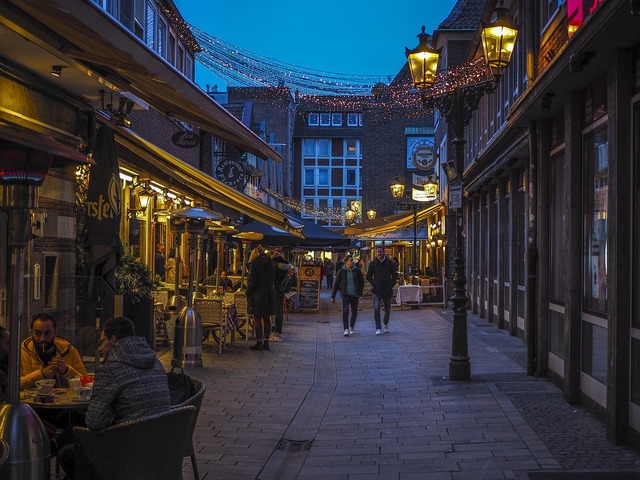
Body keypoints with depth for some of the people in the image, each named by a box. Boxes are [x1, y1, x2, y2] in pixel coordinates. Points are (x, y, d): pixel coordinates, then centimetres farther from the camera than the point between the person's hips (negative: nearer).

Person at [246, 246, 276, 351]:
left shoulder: (254, 264, -9)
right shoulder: (270, 263, 8)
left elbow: (251, 282, -10)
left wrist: (248, 295, -4)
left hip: (258, 295, -5)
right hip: (269, 294, 5)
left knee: (257, 319, 1)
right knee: (266, 319, 10)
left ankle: (259, 343, 1)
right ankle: (266, 342, 13)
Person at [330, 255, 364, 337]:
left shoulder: (357, 270, 0)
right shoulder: (341, 271, -2)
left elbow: (362, 282, 9)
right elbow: (336, 284, 2)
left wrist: (360, 293, -1)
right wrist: (333, 296, 1)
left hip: (354, 294, 2)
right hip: (345, 294, -2)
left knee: (354, 312, 10)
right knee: (345, 311, -16)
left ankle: (351, 327, 33)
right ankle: (346, 329, -17)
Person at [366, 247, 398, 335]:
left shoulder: (390, 262, 3)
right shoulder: (373, 263, 2)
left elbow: (394, 275, 10)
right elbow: (368, 277, 9)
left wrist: (391, 284, -1)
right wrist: (374, 284, -3)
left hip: (387, 290, 1)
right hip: (377, 290, -1)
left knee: (387, 309, 12)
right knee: (376, 309, -14)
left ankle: (386, 324, 37)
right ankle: (378, 328, -9)